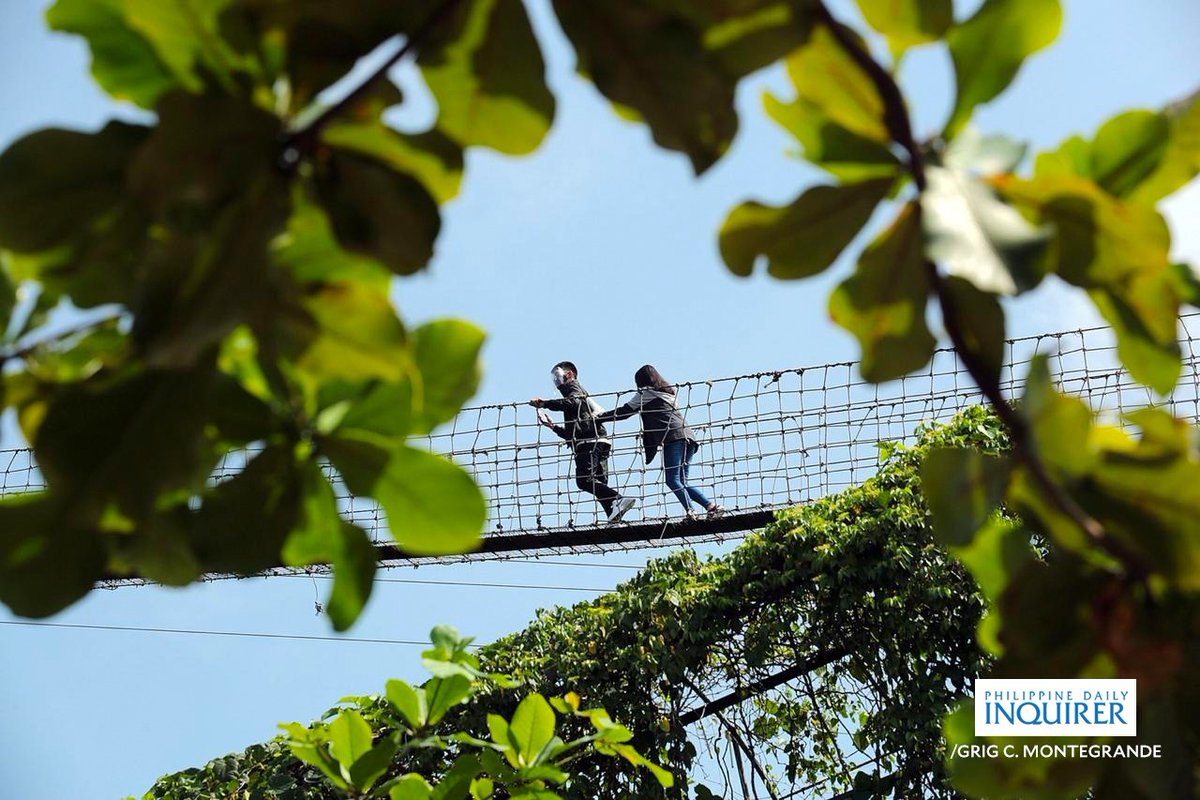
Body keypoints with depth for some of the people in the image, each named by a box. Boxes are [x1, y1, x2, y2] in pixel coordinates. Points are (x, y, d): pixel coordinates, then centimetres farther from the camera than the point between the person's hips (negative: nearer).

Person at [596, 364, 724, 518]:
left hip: (673, 437, -8)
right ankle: (712, 506, 0)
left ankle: (690, 511, -28)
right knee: (682, 481, 10)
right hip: (688, 437, 8)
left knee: (672, 480, -13)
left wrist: (600, 417, 20)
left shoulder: (646, 393, 9)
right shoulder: (668, 392, 32)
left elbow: (625, 411, 12)